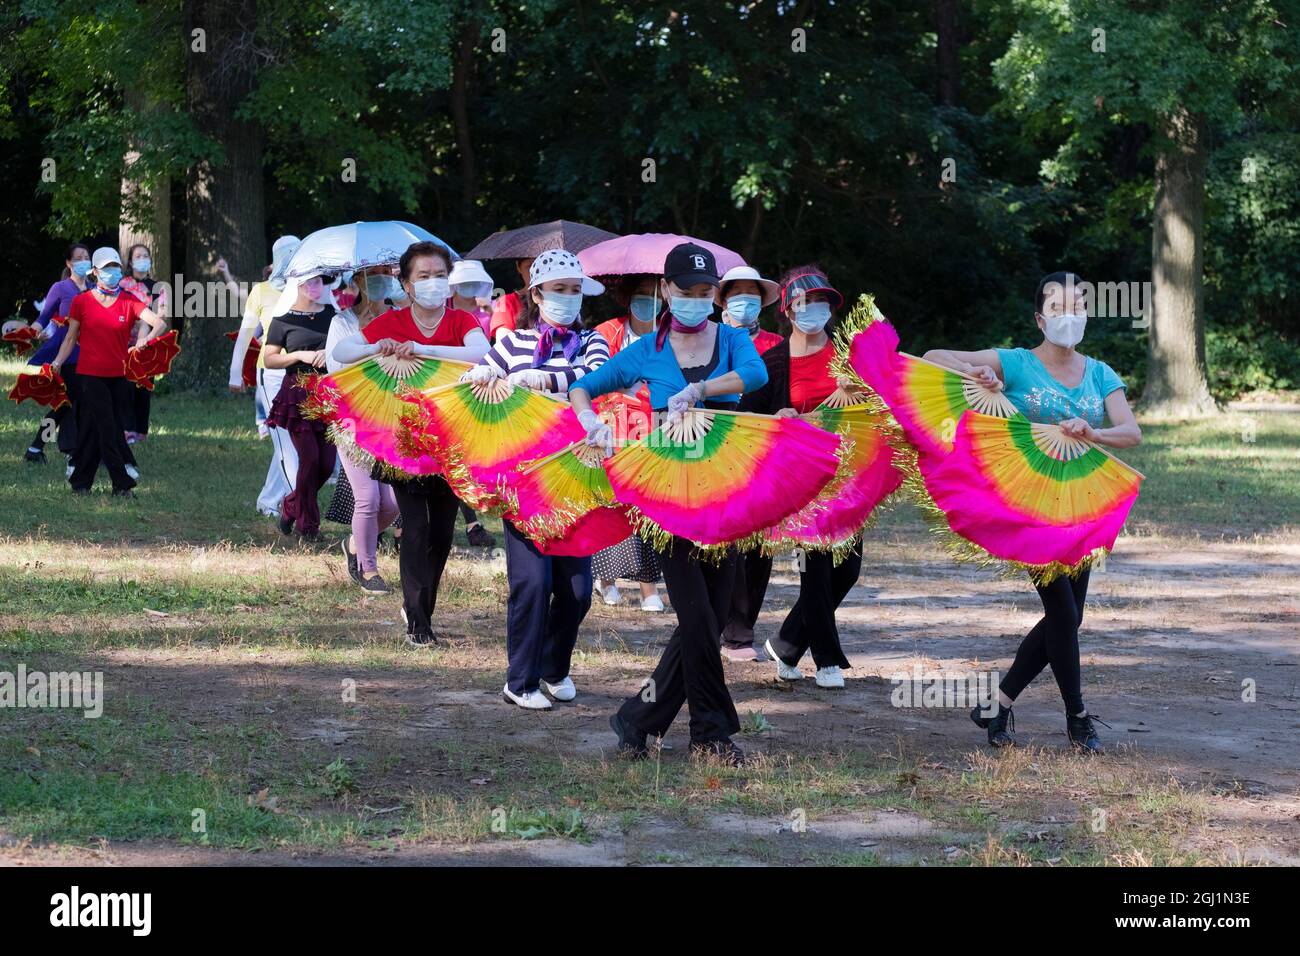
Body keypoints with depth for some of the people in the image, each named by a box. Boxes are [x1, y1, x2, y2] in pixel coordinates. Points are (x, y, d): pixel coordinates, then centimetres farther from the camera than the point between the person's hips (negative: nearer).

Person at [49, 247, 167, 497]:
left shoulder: (129, 302, 3)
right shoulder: (81, 302, 0)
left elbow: (160, 323, -5)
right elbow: (71, 338, 6)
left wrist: (145, 338, -21)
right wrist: (57, 363, -4)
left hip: (119, 375, 2)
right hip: (90, 375, -2)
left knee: (93, 429, 8)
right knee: (108, 428, -8)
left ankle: (80, 481, 17)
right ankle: (122, 484, -5)